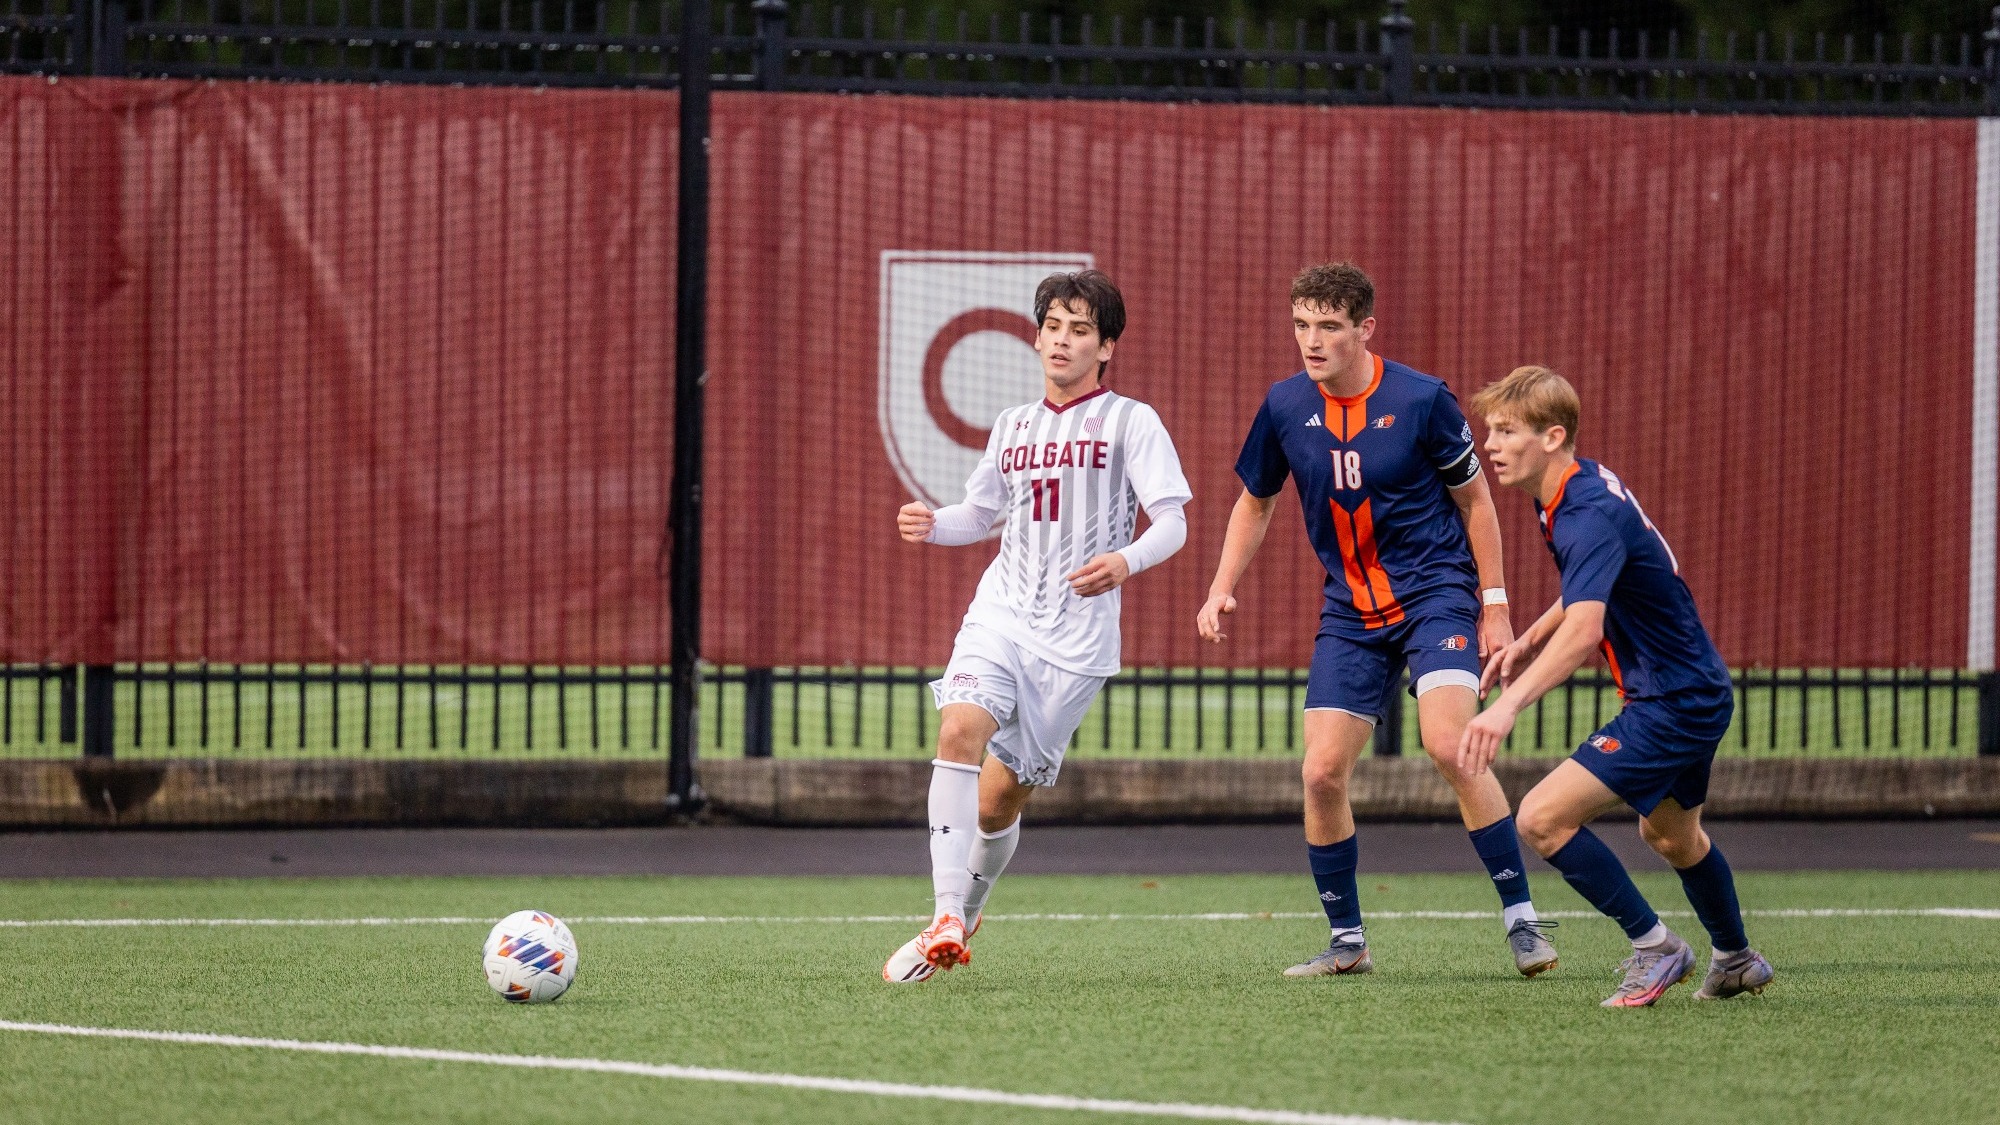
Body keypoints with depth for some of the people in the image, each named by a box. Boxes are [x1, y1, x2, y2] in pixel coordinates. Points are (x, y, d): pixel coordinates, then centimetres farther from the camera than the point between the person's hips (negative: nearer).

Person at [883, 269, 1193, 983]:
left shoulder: (1129, 421, 0)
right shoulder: (1013, 426, 15)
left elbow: (1172, 523, -6)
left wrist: (1126, 562, -27)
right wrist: (932, 526, 5)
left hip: (1076, 640, -3)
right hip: (1000, 615, 3)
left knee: (1002, 796, 1)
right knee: (961, 729, -25)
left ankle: (967, 913, 27)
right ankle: (947, 920, -30)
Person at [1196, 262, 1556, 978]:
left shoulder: (1421, 400, -12)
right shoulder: (1285, 407, -1)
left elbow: (1475, 500, 0)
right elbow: (1255, 502, 16)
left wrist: (1494, 605, -2)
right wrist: (1222, 589, 5)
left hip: (1436, 591, -4)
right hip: (1351, 612, 4)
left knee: (1449, 745, -23)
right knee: (1322, 771, -5)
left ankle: (1521, 918, -14)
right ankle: (1346, 941, 11)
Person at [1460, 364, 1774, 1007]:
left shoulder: (1591, 517, -28)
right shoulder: (1579, 487, 3)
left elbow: (1583, 629, -44)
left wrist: (1511, 704, -56)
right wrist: (1529, 641, 11)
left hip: (1673, 705, -11)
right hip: (1697, 691, 11)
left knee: (1543, 819, -17)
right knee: (1671, 834, 32)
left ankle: (1654, 948, -4)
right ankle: (1737, 962, 54)